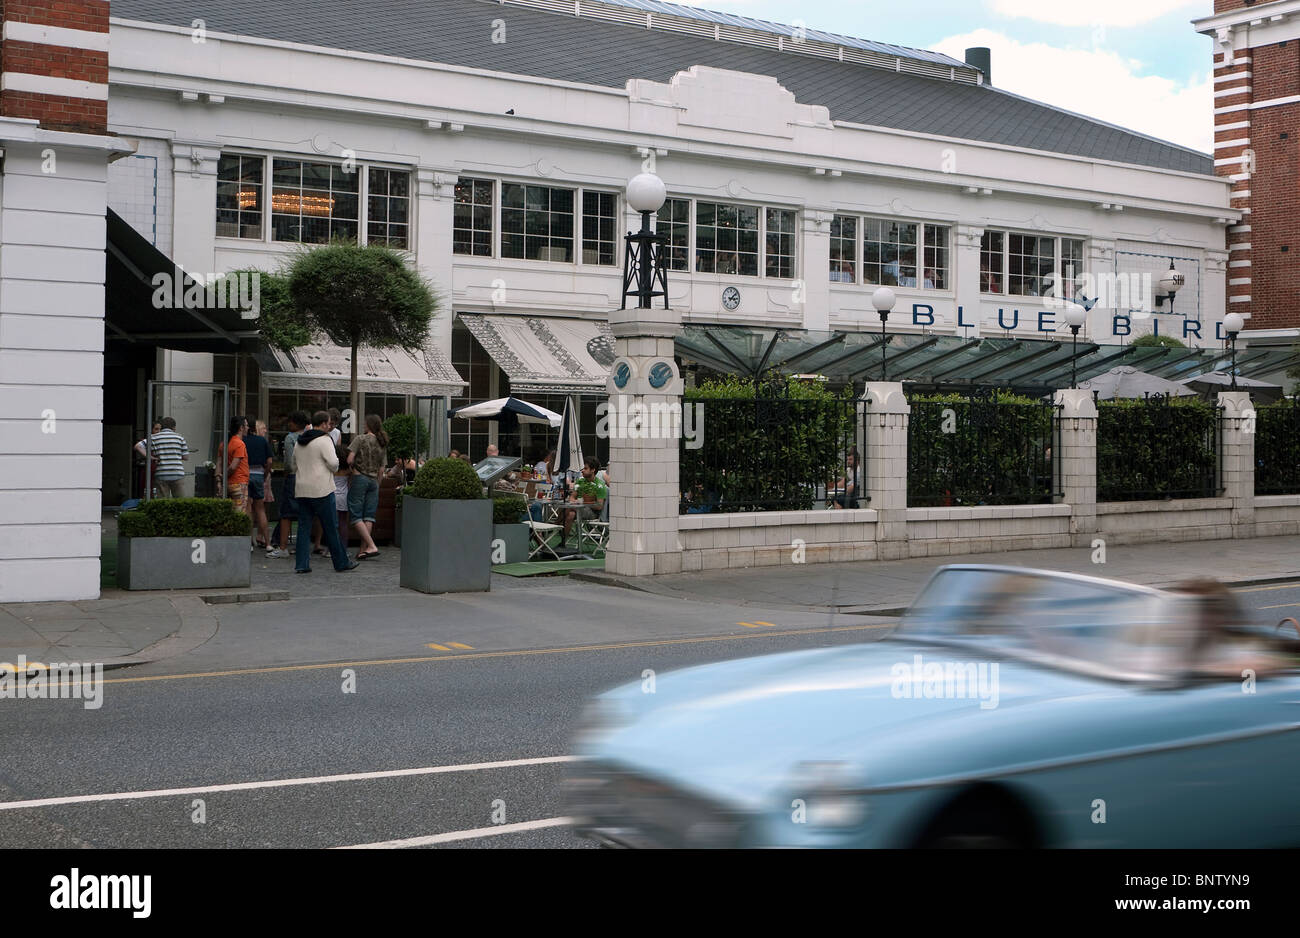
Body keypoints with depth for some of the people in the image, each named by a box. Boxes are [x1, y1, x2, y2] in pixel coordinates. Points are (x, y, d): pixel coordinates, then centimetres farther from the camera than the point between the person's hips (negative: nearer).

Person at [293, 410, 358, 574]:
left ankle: (301, 564, 2)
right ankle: (341, 562, 8)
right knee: (331, 527, 1)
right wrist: (334, 467, 6)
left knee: (303, 527, 7)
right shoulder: (324, 440, -9)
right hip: (321, 490, -7)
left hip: (301, 490, 7)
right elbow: (333, 463, -15)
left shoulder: (299, 443, 15)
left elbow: (294, 465, 22)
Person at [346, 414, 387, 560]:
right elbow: (381, 468, 11)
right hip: (374, 481, 5)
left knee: (355, 516, -2)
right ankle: (363, 549, 3)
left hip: (359, 478, -5)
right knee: (368, 516, 5)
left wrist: (354, 466, 9)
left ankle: (371, 546, -13)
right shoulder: (383, 444, 10)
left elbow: (349, 460, -11)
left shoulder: (360, 439, -6)